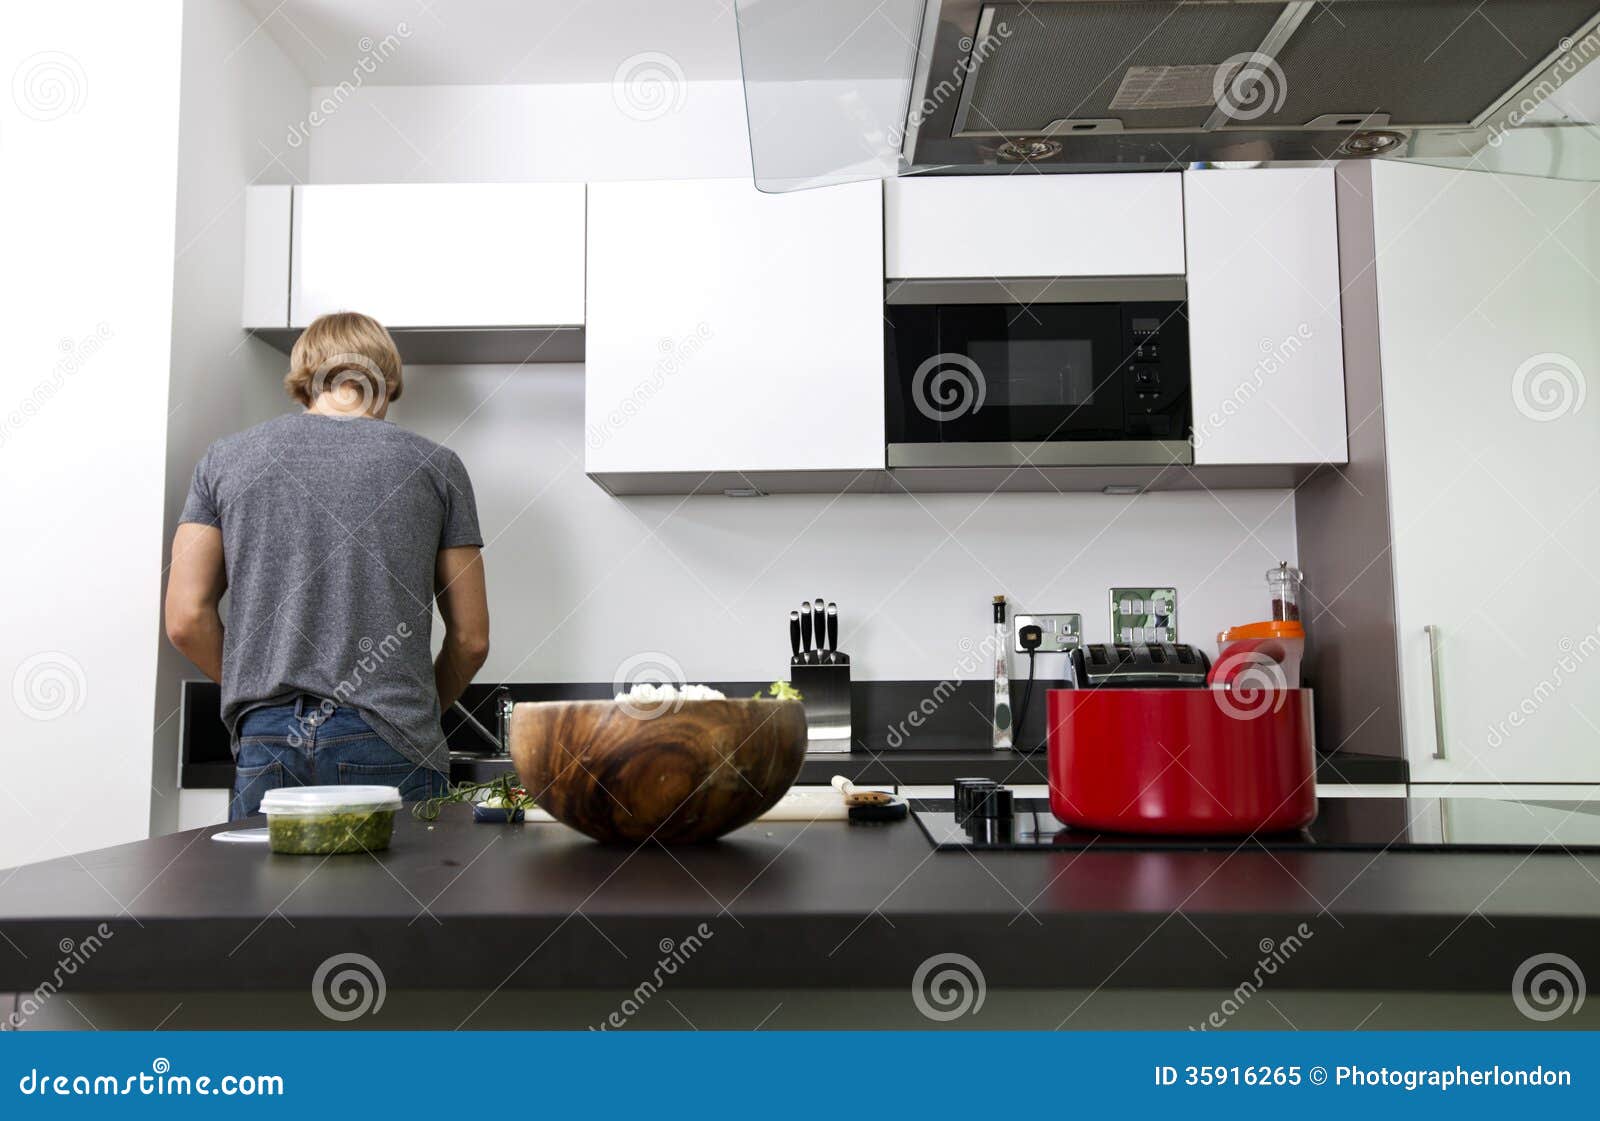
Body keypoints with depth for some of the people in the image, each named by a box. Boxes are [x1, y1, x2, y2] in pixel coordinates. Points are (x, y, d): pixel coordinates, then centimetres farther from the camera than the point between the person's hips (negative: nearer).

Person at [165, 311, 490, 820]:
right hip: (390, 747, -1)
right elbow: (471, 639, 6)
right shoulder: (435, 464, 6)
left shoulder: (225, 459, 10)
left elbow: (187, 620, 5)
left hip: (267, 741, 2)